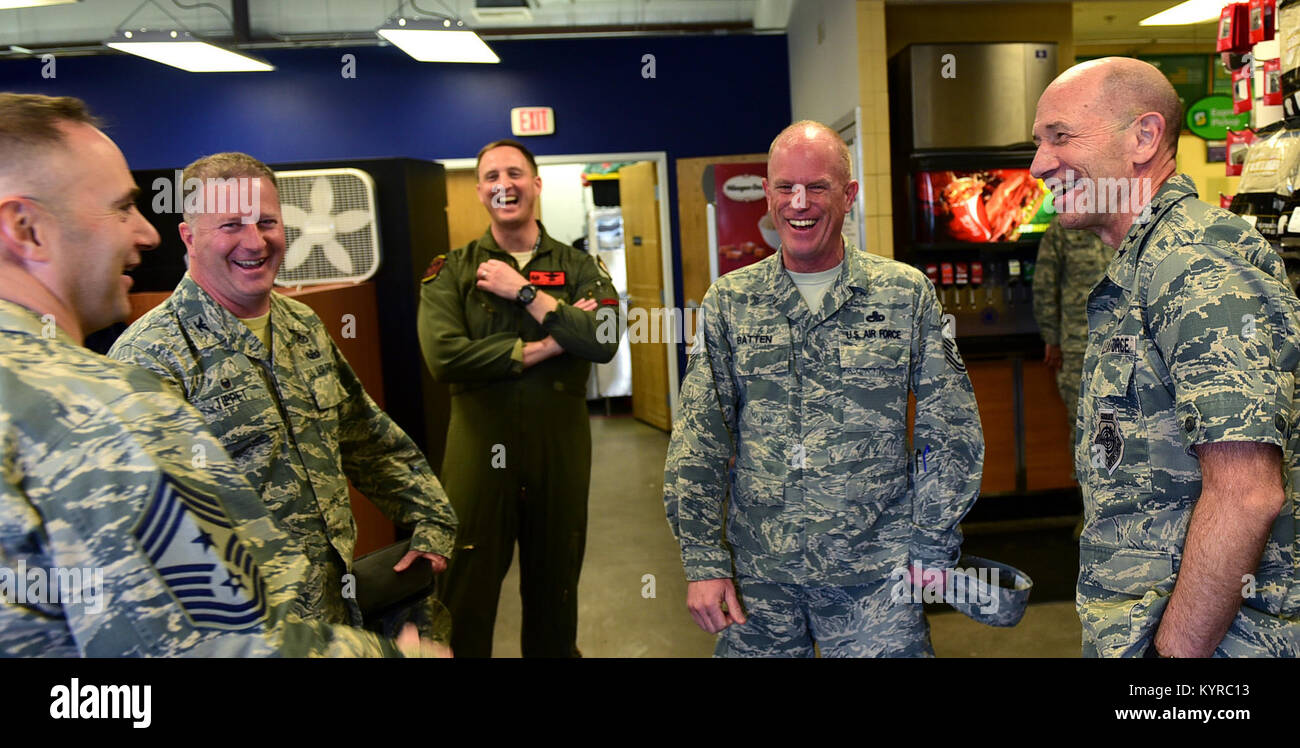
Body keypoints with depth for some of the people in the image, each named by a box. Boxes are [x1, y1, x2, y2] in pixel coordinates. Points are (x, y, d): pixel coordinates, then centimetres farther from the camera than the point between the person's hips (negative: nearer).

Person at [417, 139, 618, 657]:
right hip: (480, 445, -1)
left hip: (561, 444, 2)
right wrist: (547, 346, -16)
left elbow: (604, 342, -15)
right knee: (467, 591, 10)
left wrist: (525, 292, -16)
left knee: (555, 584, 18)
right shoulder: (451, 272, 0)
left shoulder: (578, 268, 3)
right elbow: (443, 357, -18)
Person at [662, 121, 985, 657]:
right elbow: (697, 440, 0)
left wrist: (934, 547, 2)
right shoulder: (728, 302, 1)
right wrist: (703, 562, -4)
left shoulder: (907, 294, -1)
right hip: (756, 576, 1)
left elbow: (951, 431, 3)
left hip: (876, 577, -1)